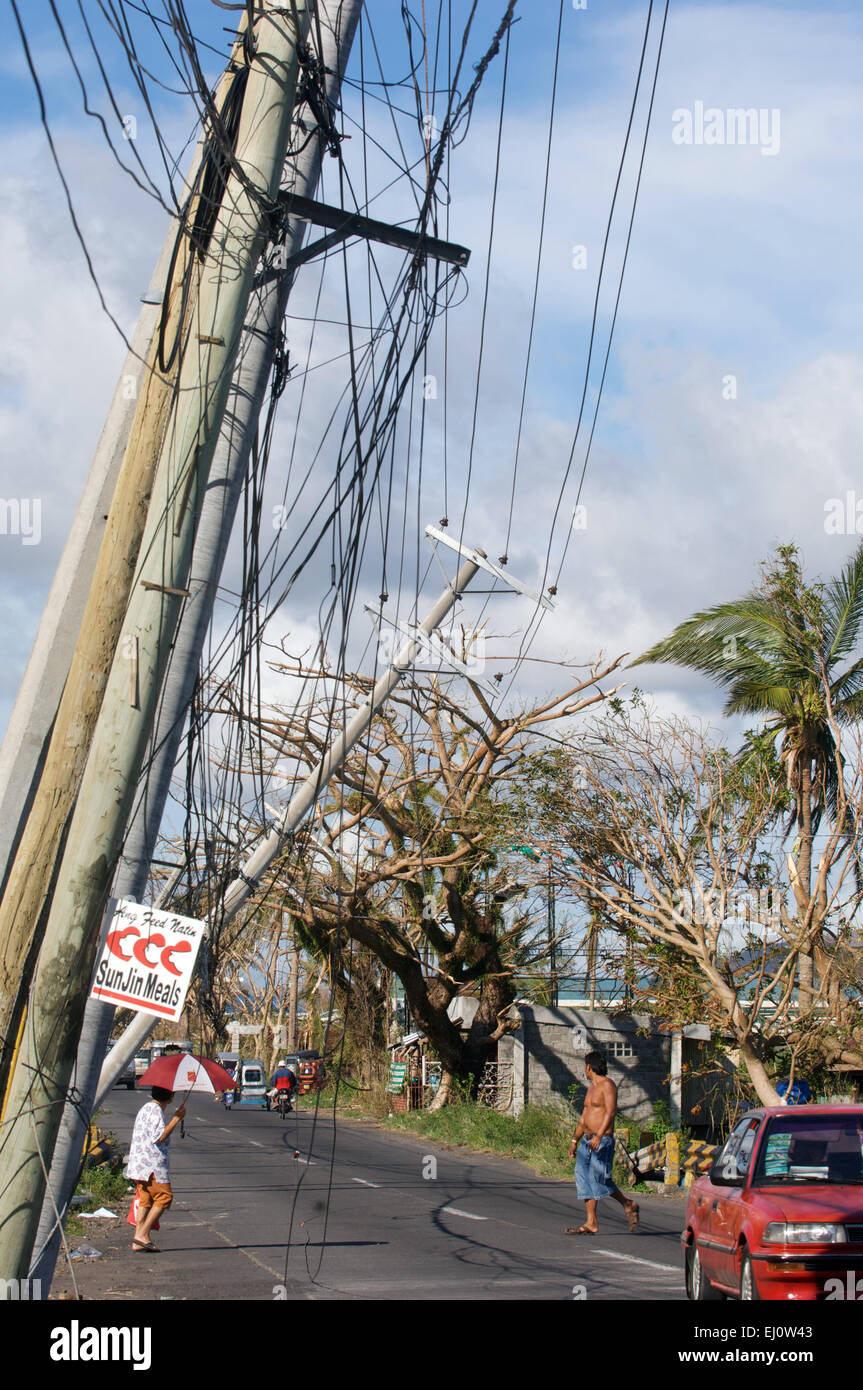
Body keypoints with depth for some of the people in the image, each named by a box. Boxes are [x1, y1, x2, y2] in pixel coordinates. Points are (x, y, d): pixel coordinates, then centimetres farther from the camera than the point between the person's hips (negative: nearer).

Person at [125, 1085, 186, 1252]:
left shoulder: (146, 1108, 19)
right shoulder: (156, 1110, -13)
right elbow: (160, 1136, -22)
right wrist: (177, 1118, -19)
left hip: (139, 1164, 10)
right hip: (152, 1164, -10)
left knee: (145, 1200, 8)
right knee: (164, 1196, -5)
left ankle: (138, 1241, 3)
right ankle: (142, 1234, -8)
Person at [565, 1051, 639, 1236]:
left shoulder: (607, 1085, -9)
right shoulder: (592, 1087, 19)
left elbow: (611, 1111, -22)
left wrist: (599, 1135, -31)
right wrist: (574, 1140, 24)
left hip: (602, 1142, -9)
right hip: (587, 1141, 9)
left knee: (600, 1180, -10)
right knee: (584, 1179, 1)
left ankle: (629, 1206, 12)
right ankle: (591, 1224, 2)